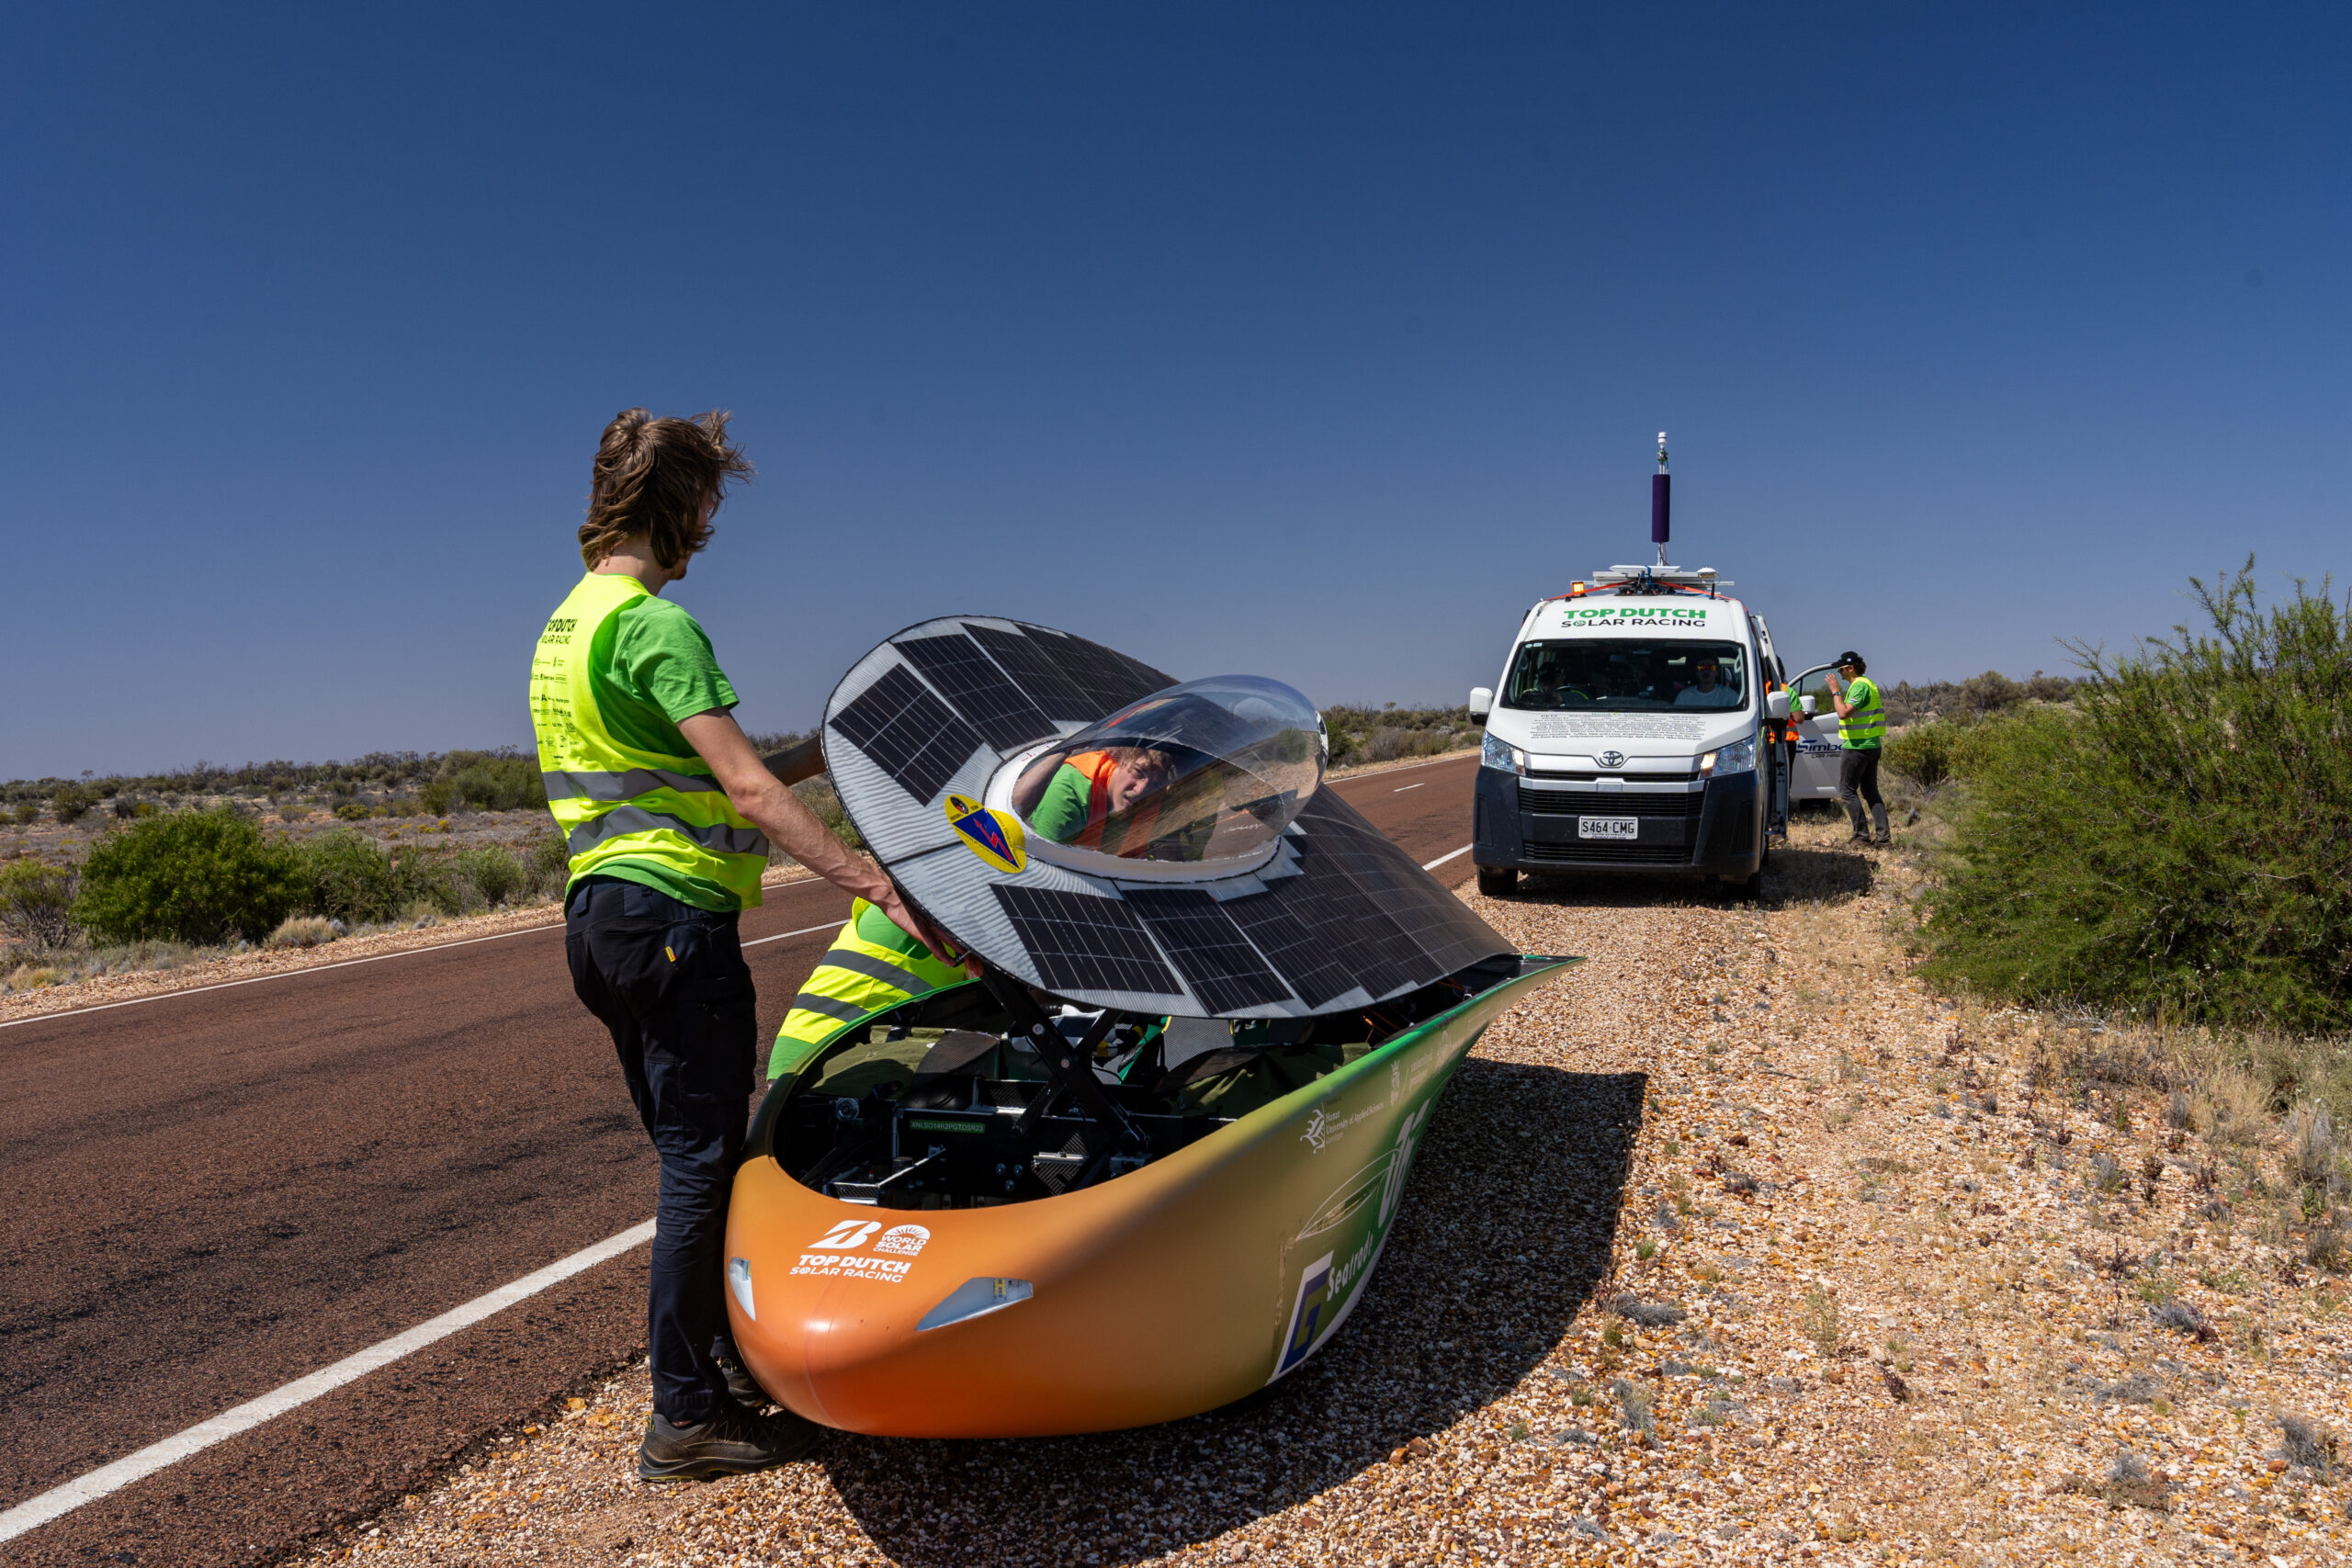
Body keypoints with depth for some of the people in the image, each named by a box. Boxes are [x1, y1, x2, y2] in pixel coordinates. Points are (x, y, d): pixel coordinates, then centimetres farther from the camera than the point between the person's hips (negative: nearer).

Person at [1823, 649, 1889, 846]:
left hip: (1857, 747, -10)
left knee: (1848, 791, -3)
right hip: (1872, 745, 10)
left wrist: (1836, 691, -15)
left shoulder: (1860, 686, -15)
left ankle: (1862, 834, -4)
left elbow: (1844, 713, -25)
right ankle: (1883, 835, 7)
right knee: (1870, 791, 11)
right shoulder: (1870, 685, 17)